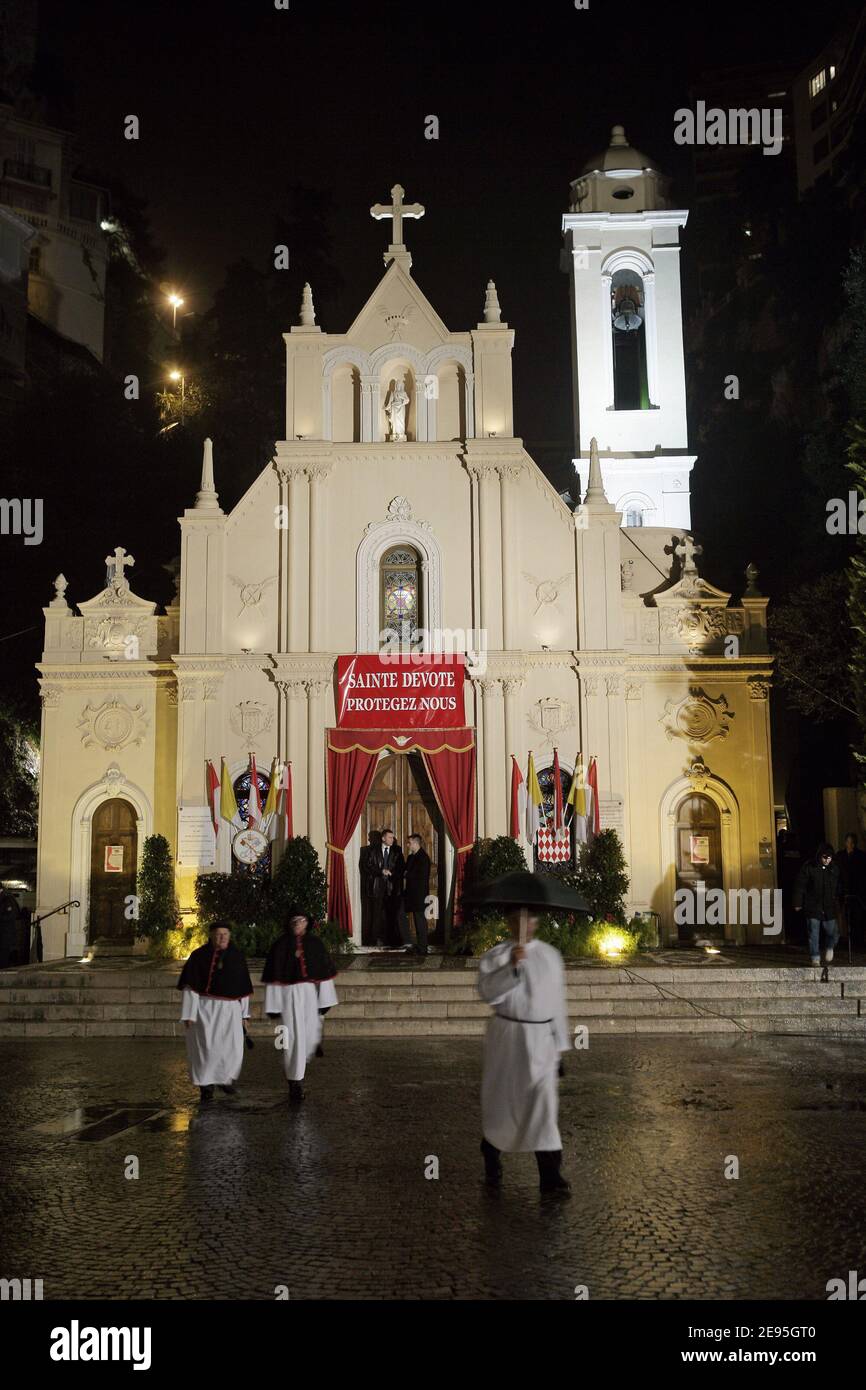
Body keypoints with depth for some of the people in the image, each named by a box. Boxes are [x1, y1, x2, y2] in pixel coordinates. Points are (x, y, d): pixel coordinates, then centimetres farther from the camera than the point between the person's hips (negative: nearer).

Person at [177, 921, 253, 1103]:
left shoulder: (238, 956, 5)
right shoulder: (199, 956, -4)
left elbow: (243, 987, 11)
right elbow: (190, 986, -7)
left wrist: (244, 1013, 10)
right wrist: (189, 1013, -14)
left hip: (229, 1009, 2)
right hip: (204, 1008, -2)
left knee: (233, 1047, -7)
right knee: (206, 1049, -6)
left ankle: (225, 1078, 20)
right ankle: (206, 1086, 11)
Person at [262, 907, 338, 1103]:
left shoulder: (314, 943, 6)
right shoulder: (280, 945, -2)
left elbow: (325, 971, 7)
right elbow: (274, 976, -3)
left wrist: (325, 1000, 3)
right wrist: (273, 1005, -6)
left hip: (311, 993, 3)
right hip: (289, 995, -3)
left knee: (312, 1036, 6)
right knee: (294, 1037, -6)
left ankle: (298, 1065, 36)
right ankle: (295, 1083, 1)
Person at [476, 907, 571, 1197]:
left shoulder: (550, 955, 8)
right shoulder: (495, 956, -3)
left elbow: (557, 1001, 12)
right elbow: (487, 991, -20)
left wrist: (559, 1042, 13)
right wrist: (512, 967, -34)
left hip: (541, 1038, 2)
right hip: (506, 1038, -2)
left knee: (545, 1103, -6)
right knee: (500, 1099, 9)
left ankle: (551, 1177, -3)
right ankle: (491, 1161, 33)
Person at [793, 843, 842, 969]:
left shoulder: (835, 868, 5)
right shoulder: (809, 867, -7)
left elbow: (839, 887, 19)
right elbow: (800, 886, -4)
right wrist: (798, 903, -5)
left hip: (830, 908, 3)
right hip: (813, 908, -3)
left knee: (833, 933, 0)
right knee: (814, 936, -1)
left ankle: (829, 948, 32)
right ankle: (815, 959, 9)